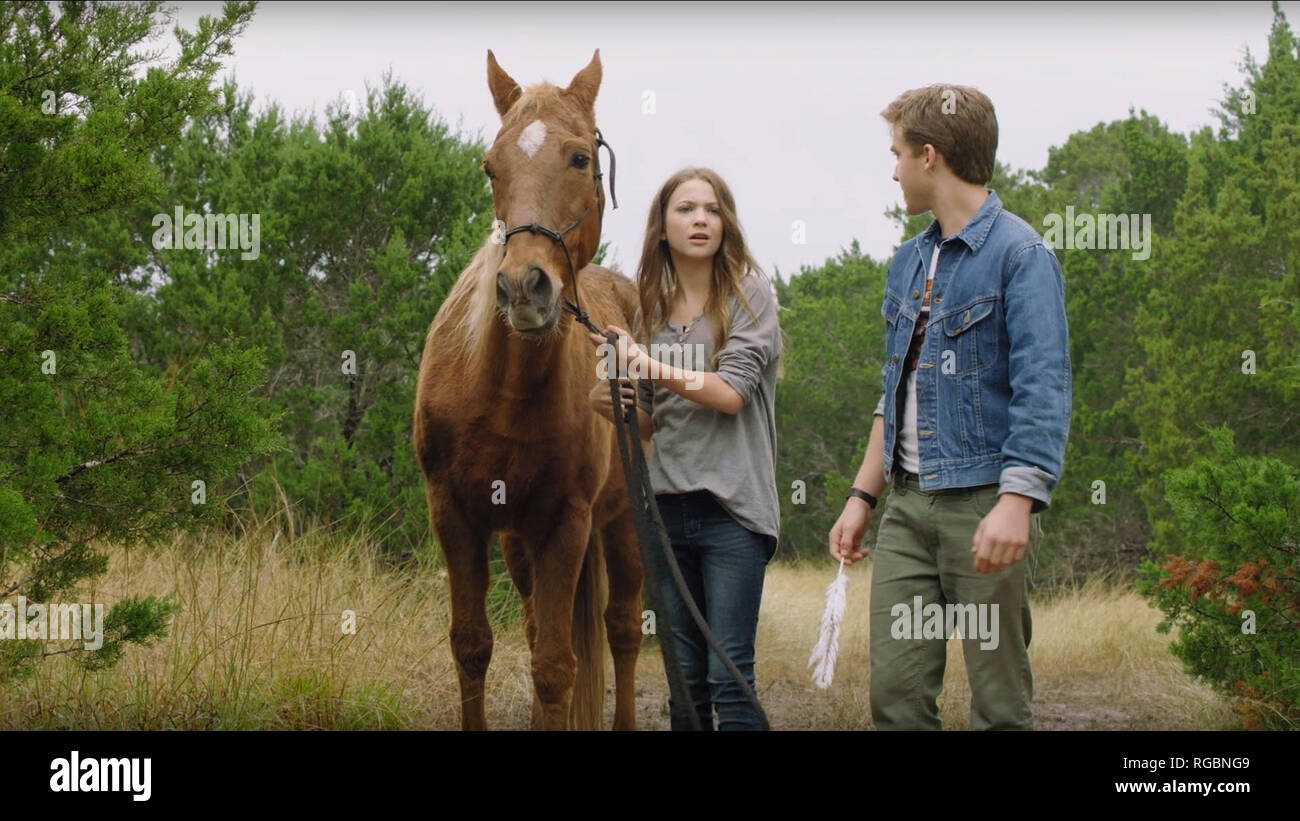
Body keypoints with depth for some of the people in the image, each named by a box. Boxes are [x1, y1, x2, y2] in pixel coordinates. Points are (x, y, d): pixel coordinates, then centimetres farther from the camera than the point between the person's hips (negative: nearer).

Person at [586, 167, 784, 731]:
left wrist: (654, 368, -20)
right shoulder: (652, 308, 12)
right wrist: (614, 407, -3)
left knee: (729, 678, -10)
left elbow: (733, 393, -12)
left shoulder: (748, 292, -1)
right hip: (668, 507, 5)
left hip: (731, 507, -5)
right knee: (684, 676, 9)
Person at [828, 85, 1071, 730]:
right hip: (909, 506, 7)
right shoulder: (909, 261, 16)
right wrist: (862, 495, 18)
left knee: (1000, 700, -1)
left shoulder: (1019, 254, -9)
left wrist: (1016, 502, -27)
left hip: (982, 505, -7)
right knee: (895, 691, 3)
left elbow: (1043, 391, -17)